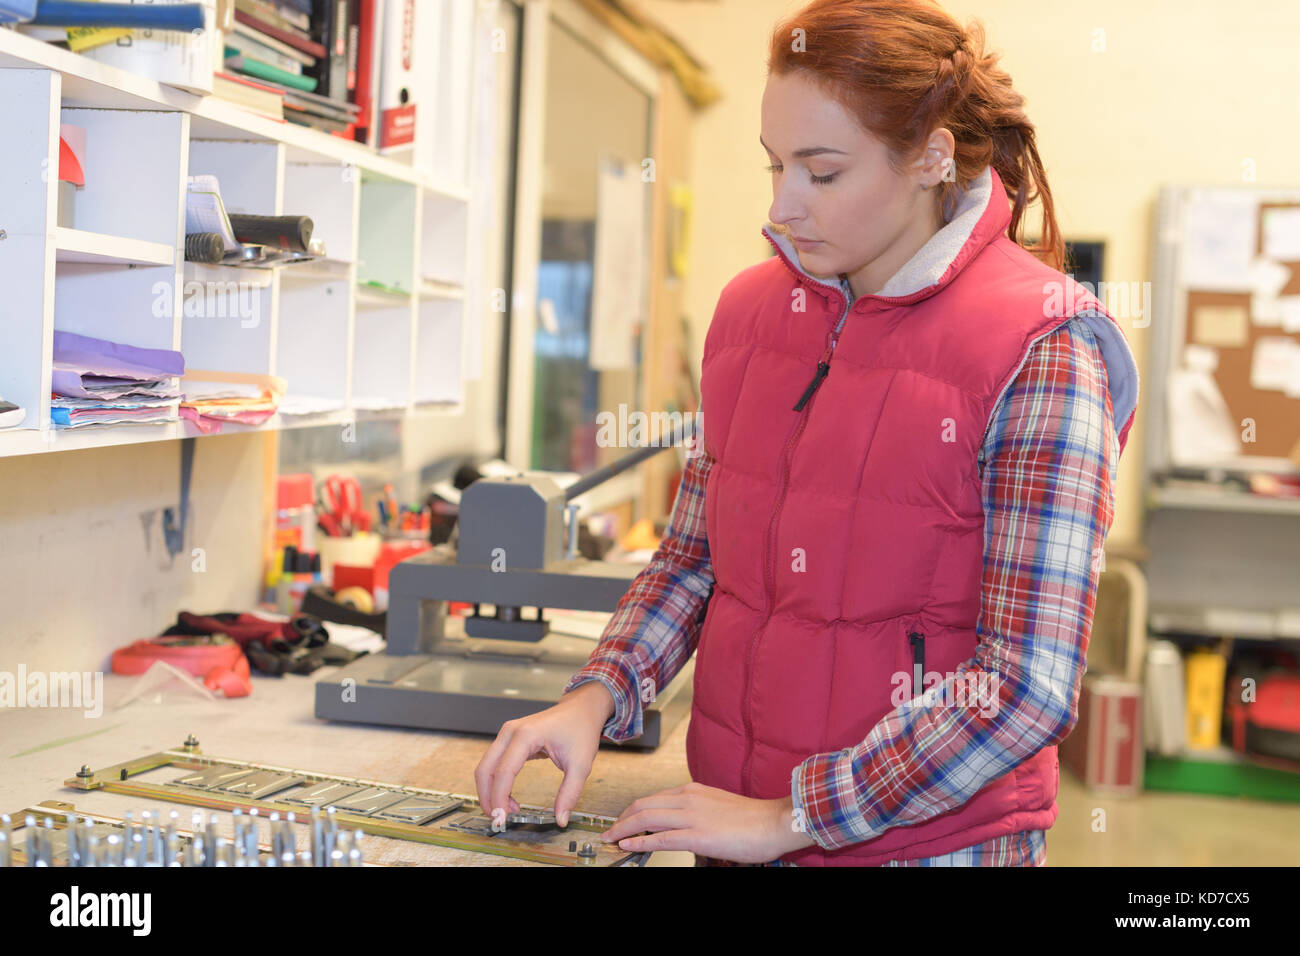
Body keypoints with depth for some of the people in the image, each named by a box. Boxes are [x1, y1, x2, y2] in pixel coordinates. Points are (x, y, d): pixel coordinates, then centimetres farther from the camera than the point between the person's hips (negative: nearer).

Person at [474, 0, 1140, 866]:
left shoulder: (1040, 350, -16)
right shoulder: (752, 308, 2)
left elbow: (1029, 687, -20)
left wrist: (791, 818, -19)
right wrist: (596, 697, -7)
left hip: (929, 836, -5)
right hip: (737, 828, 5)